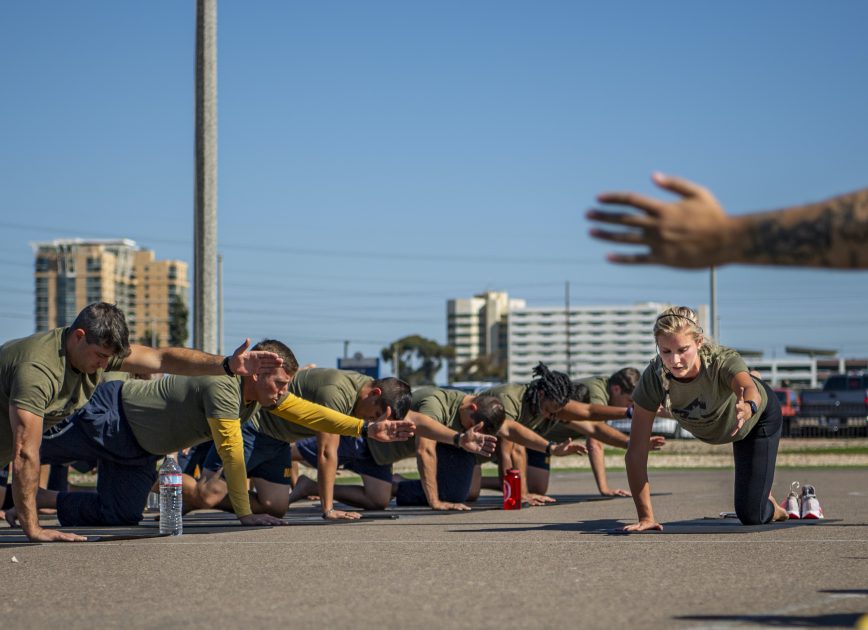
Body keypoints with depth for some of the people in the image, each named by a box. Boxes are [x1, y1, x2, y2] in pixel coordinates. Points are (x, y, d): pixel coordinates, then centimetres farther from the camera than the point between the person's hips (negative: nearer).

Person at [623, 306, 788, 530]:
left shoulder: (724, 361, -44)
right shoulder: (654, 377, -38)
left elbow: (750, 389, -67)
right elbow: (635, 453, -37)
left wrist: (748, 407, -91)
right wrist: (646, 517, -39)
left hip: (759, 417, -3)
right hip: (708, 430, 3)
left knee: (751, 516, -8)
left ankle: (774, 509, 25)